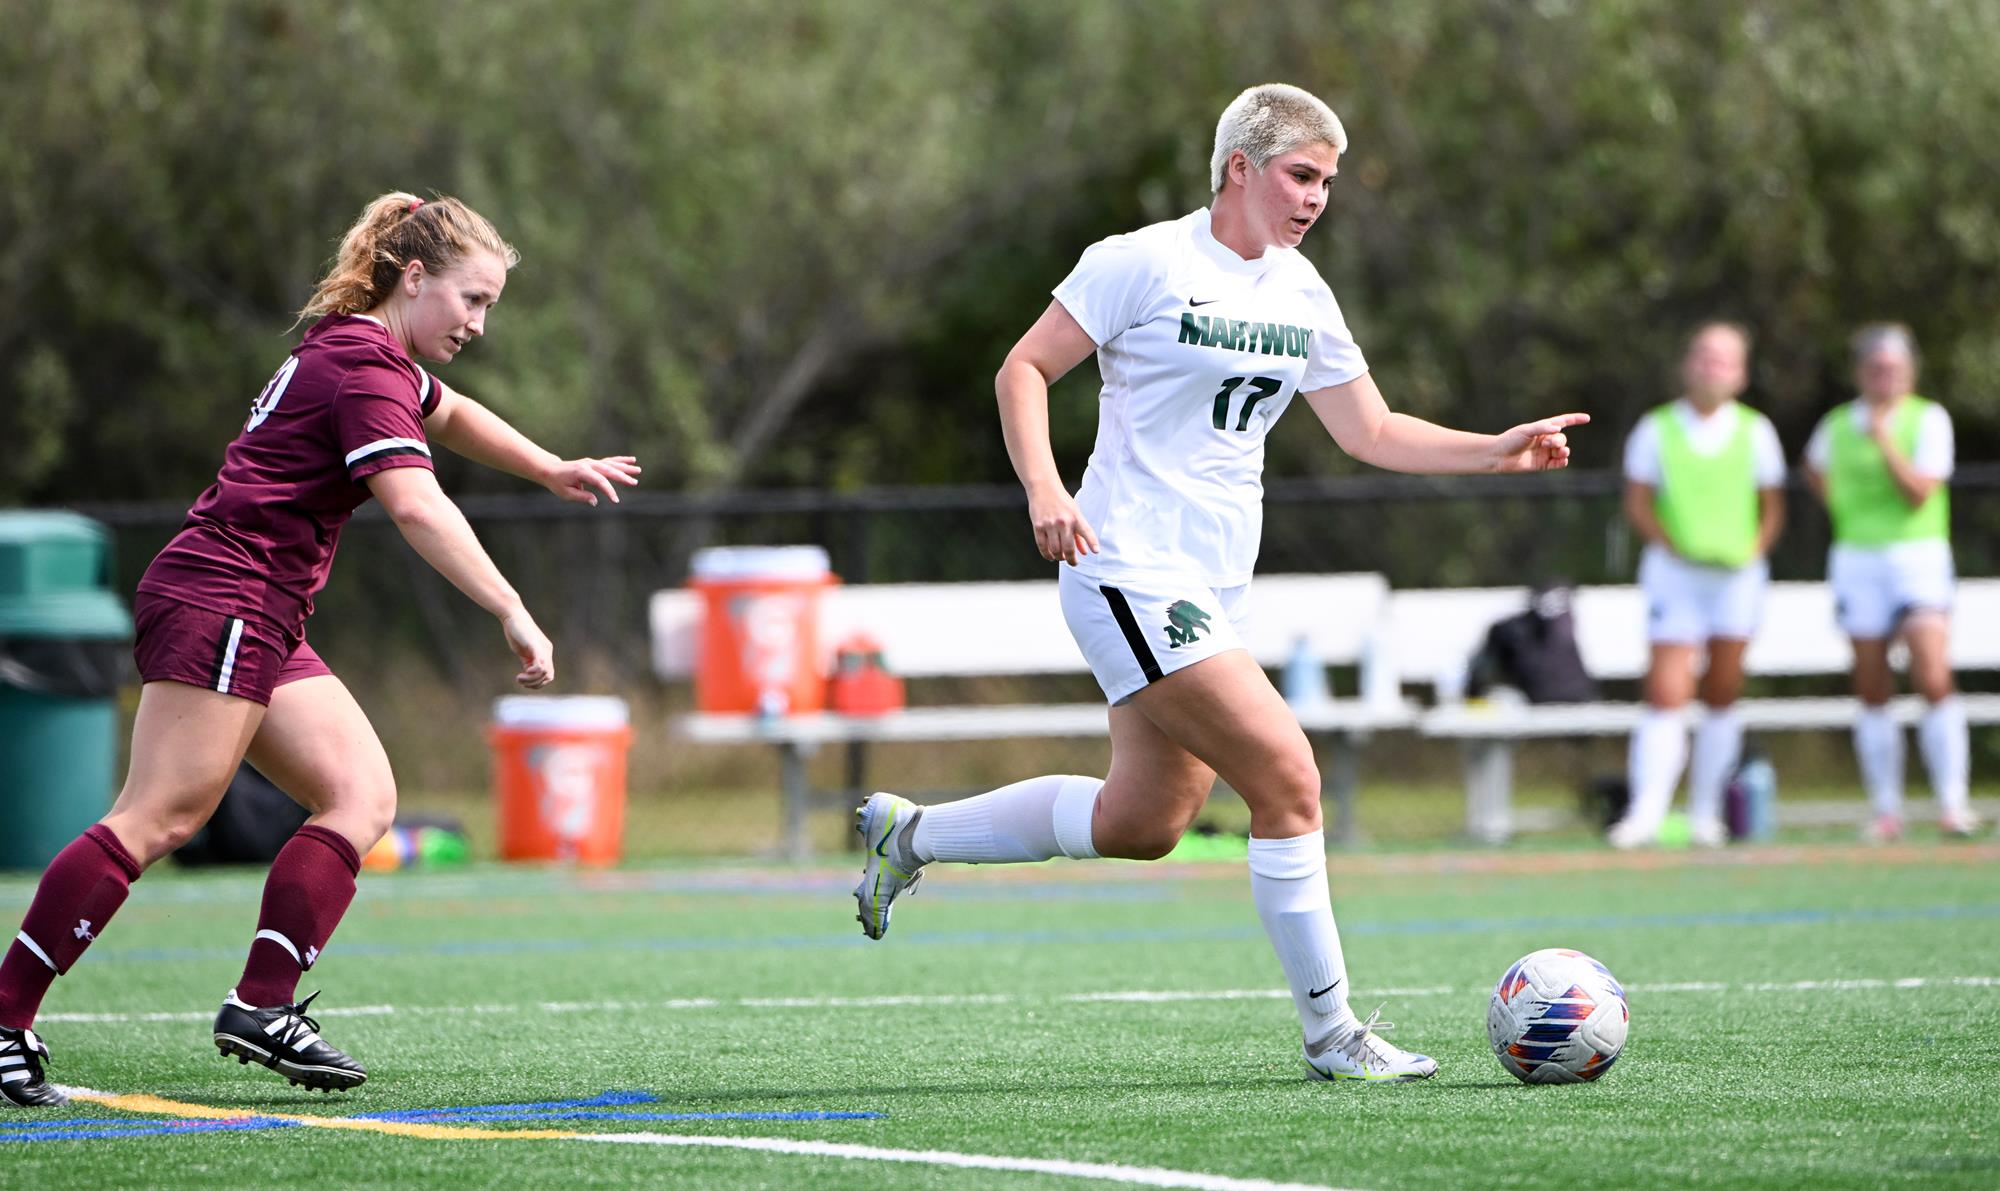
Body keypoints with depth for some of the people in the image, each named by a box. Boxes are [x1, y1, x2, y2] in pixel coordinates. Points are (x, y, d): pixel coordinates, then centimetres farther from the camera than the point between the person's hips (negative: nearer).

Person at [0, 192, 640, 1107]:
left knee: (363, 799, 2)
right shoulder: (366, 369, -13)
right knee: (159, 817, -15)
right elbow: (417, 506, -27)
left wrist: (551, 471, 42)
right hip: (221, 595, -11)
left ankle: (263, 1005, -6)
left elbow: (448, 414, 42)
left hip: (264, 622, 11)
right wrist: (512, 613, -29)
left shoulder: (356, 350, 19)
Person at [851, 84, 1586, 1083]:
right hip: (1132, 576, -9)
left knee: (1142, 823, 13)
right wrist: (1044, 488, -21)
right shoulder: (1143, 262, -10)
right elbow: (1024, 370, -6)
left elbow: (1372, 433, 15)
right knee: (1288, 778, -16)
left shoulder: (1301, 295, 11)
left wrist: (1496, 451, 2)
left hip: (1213, 589, 9)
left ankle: (910, 834, 32)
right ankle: (1329, 1033, -7)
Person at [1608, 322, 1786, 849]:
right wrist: (1673, 545, -12)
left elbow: (1772, 508, 10)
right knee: (1667, 694, -13)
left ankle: (1705, 812, 12)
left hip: (1737, 574, 2)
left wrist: (1753, 549, -7)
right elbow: (1638, 504, 2)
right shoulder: (1655, 429, 3)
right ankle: (1647, 811, -18)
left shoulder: (1754, 431, 7)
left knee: (1722, 695, 4)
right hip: (1674, 572, -2)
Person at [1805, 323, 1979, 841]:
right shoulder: (1837, 426, 7)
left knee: (1934, 681, -16)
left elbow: (1920, 492, -14)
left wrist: (1884, 439, -22)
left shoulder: (1928, 419, -3)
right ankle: (1885, 808, 9)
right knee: (1873, 692, 4)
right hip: (1857, 561, 3)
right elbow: (1815, 468, 29)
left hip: (1918, 556, -3)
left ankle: (1952, 800, -14)